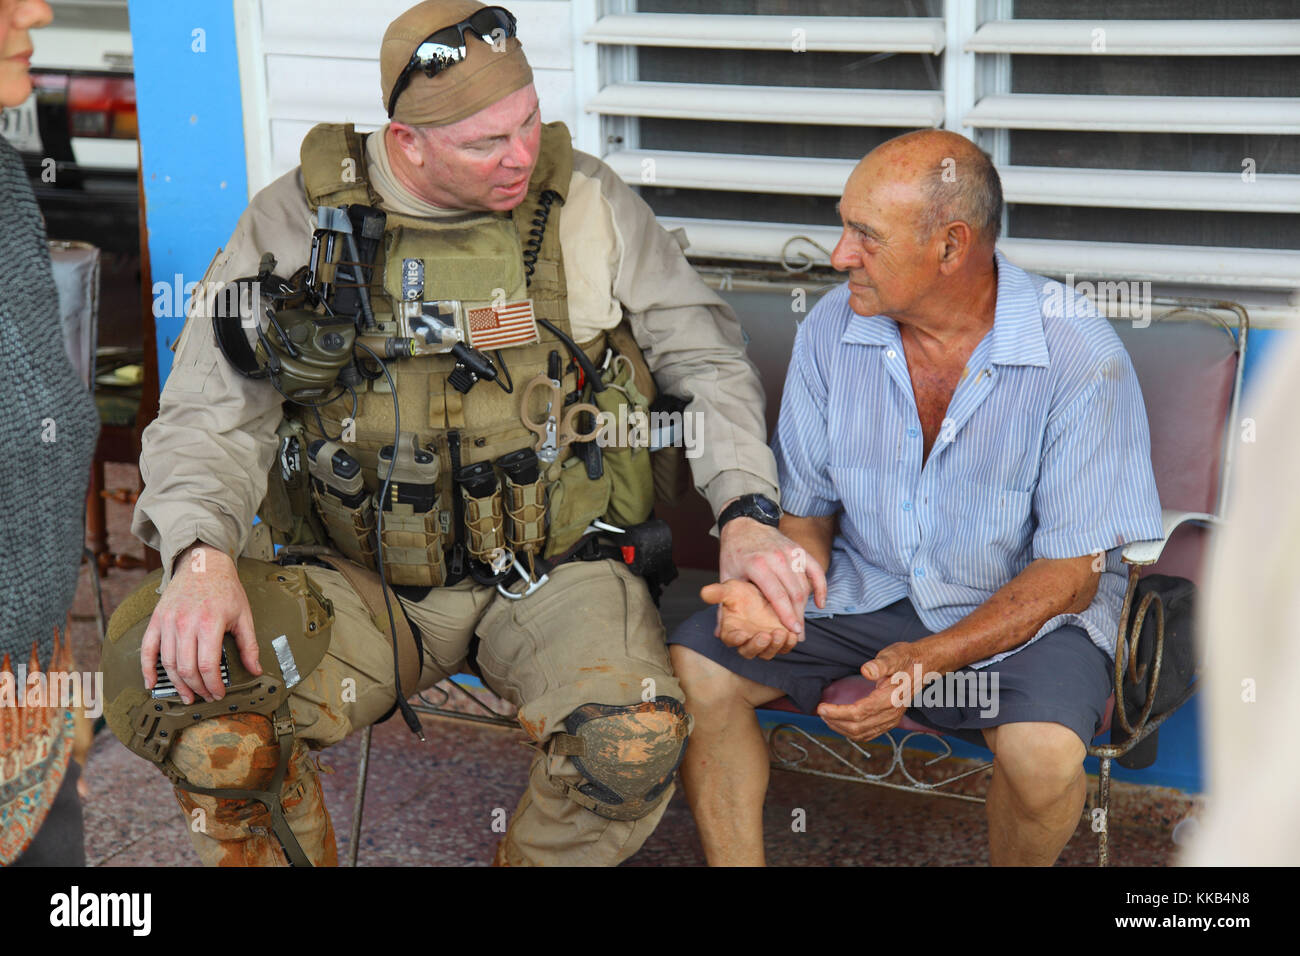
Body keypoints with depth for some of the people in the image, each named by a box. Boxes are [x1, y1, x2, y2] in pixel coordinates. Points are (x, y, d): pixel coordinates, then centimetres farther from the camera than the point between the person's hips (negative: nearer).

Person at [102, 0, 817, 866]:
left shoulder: (586, 201, 0)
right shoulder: (300, 220, -2)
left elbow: (704, 354, 6)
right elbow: (213, 412, -3)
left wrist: (747, 513, -9)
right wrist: (202, 556, -23)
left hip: (554, 574, 0)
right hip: (364, 583, 1)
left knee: (635, 739, -32)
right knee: (165, 675, -26)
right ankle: (293, 855, 3)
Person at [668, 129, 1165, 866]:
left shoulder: (1081, 355, -19)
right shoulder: (832, 329, -7)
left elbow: (1071, 572, -15)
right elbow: (806, 508, 3)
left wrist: (930, 659, -27)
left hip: (1025, 607, -3)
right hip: (866, 584, 4)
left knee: (1045, 751, -32)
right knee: (695, 668, -16)